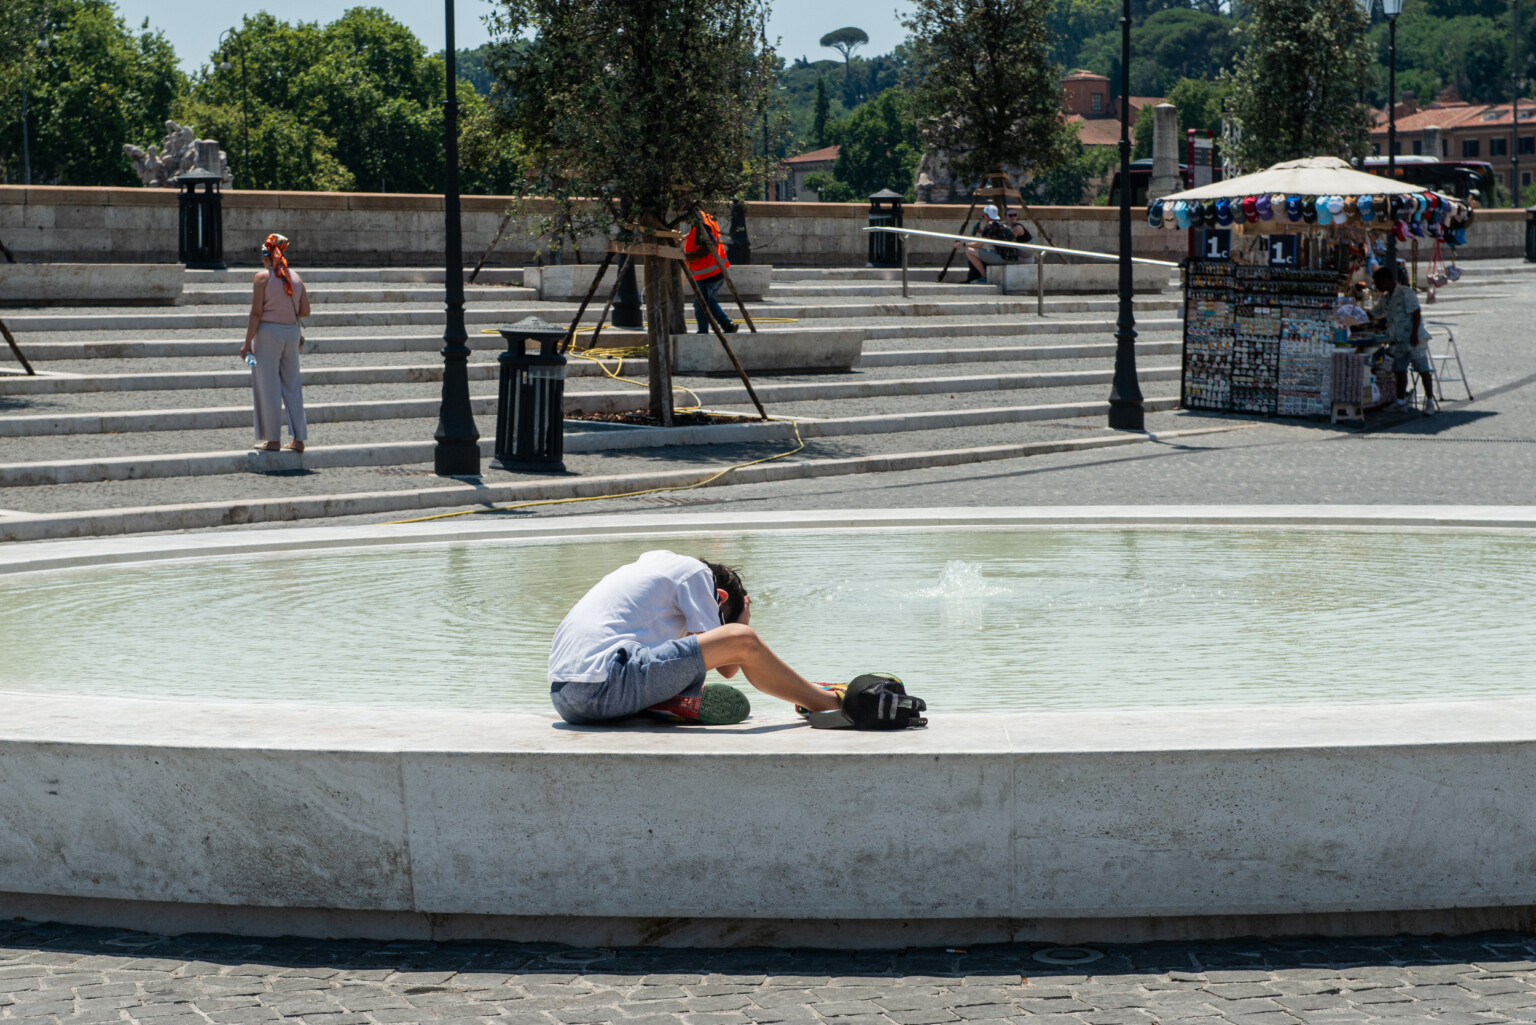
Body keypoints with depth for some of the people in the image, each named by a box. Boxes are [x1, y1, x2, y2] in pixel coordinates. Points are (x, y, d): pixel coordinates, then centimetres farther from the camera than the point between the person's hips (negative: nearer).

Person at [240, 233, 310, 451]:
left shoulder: (263, 276, -9)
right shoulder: (295, 277, 5)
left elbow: (256, 313, -12)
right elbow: (305, 311, 5)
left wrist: (248, 342, -9)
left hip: (268, 332, -5)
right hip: (292, 332, 5)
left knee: (268, 387, 3)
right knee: (292, 386, 12)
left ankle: (272, 439, 5)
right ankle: (299, 439, 11)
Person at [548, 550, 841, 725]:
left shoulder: (656, 561, 32)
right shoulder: (696, 573, 8)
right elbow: (727, 669, 6)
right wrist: (743, 625, 23)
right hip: (603, 684, -9)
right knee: (742, 641, -8)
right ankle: (829, 701, 6)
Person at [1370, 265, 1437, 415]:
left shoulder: (1405, 293, -13)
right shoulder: (1386, 298, 13)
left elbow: (1416, 313, -18)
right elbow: (1374, 314, 24)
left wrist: (1414, 334, -23)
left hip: (1414, 339, -9)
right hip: (1400, 341, 9)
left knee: (1423, 369, -4)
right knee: (1400, 369, 10)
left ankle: (1430, 402, -2)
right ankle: (1400, 400, 20)